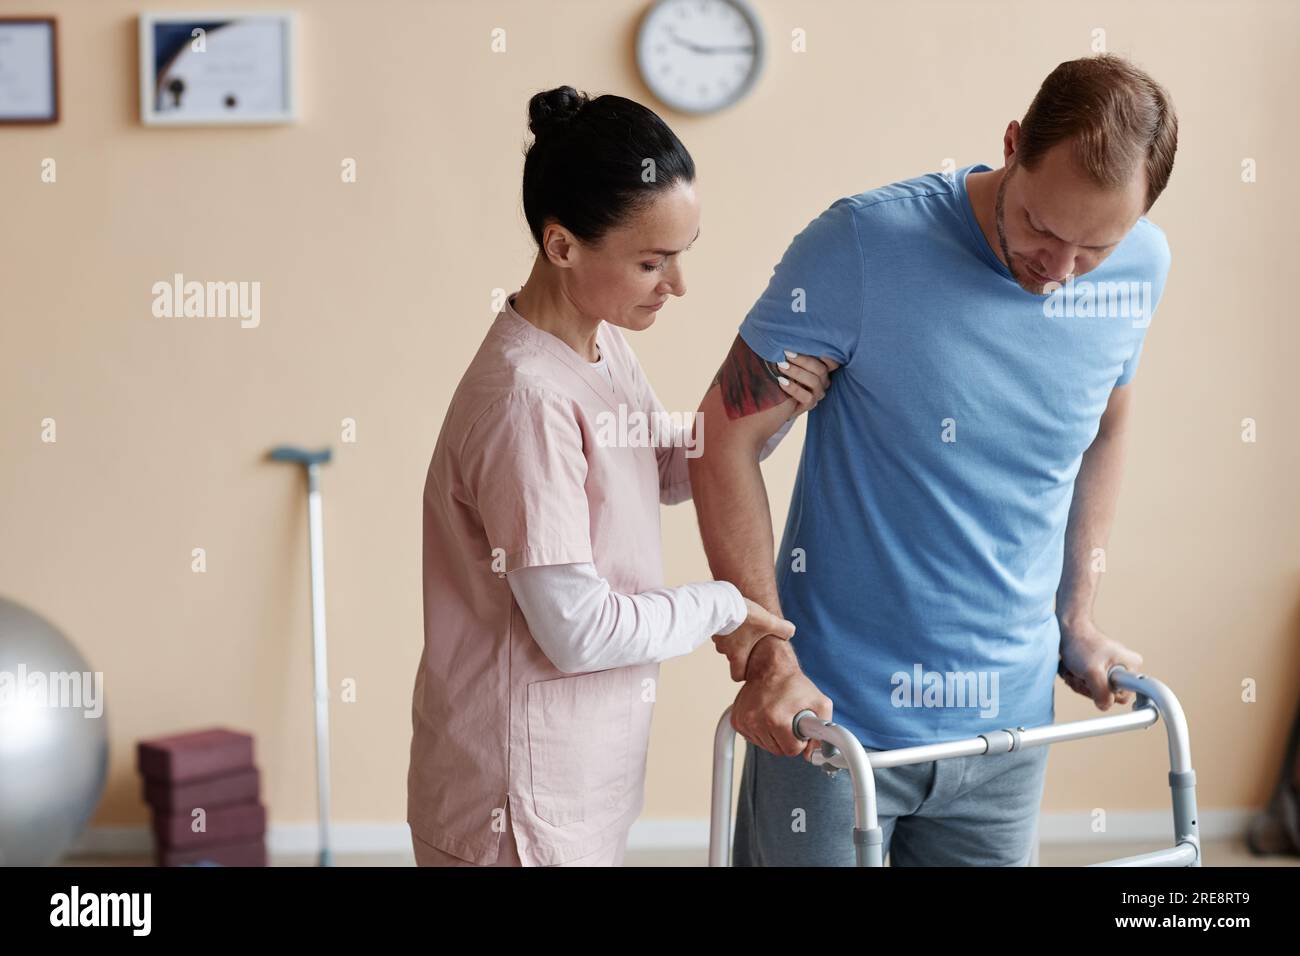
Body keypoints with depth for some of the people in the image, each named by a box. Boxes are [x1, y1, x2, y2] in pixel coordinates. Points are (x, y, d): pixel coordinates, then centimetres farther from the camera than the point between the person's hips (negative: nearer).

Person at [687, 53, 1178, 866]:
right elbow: (728, 436, -12)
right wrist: (769, 655, -14)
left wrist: (1078, 618, 13)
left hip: (1009, 722, 4)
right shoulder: (866, 243, -18)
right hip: (833, 713, -3)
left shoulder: (1142, 266, -4)